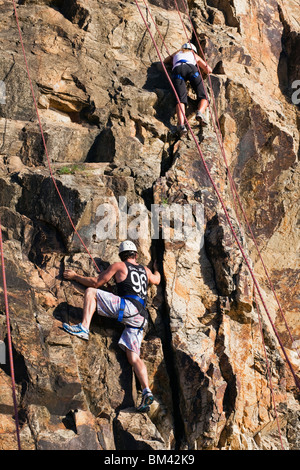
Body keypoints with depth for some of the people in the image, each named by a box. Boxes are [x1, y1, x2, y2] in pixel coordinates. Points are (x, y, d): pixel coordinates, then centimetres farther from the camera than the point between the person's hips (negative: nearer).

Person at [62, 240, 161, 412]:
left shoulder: (118, 266, 10)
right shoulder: (145, 270, 26)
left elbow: (96, 283, 11)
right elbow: (157, 280, 47)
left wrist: (74, 276, 24)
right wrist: (156, 269, 69)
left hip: (128, 307, -6)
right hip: (141, 318, 6)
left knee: (91, 292, 2)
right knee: (134, 357, 3)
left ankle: (84, 328, -14)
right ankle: (147, 391, -13)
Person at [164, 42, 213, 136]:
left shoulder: (176, 53, 42)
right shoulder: (194, 55, 37)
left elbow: (165, 62, 56)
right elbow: (209, 70, 35)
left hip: (177, 70, 1)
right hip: (191, 69, -1)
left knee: (181, 99, -18)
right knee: (203, 97, 0)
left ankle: (181, 124, -42)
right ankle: (200, 112, -33)